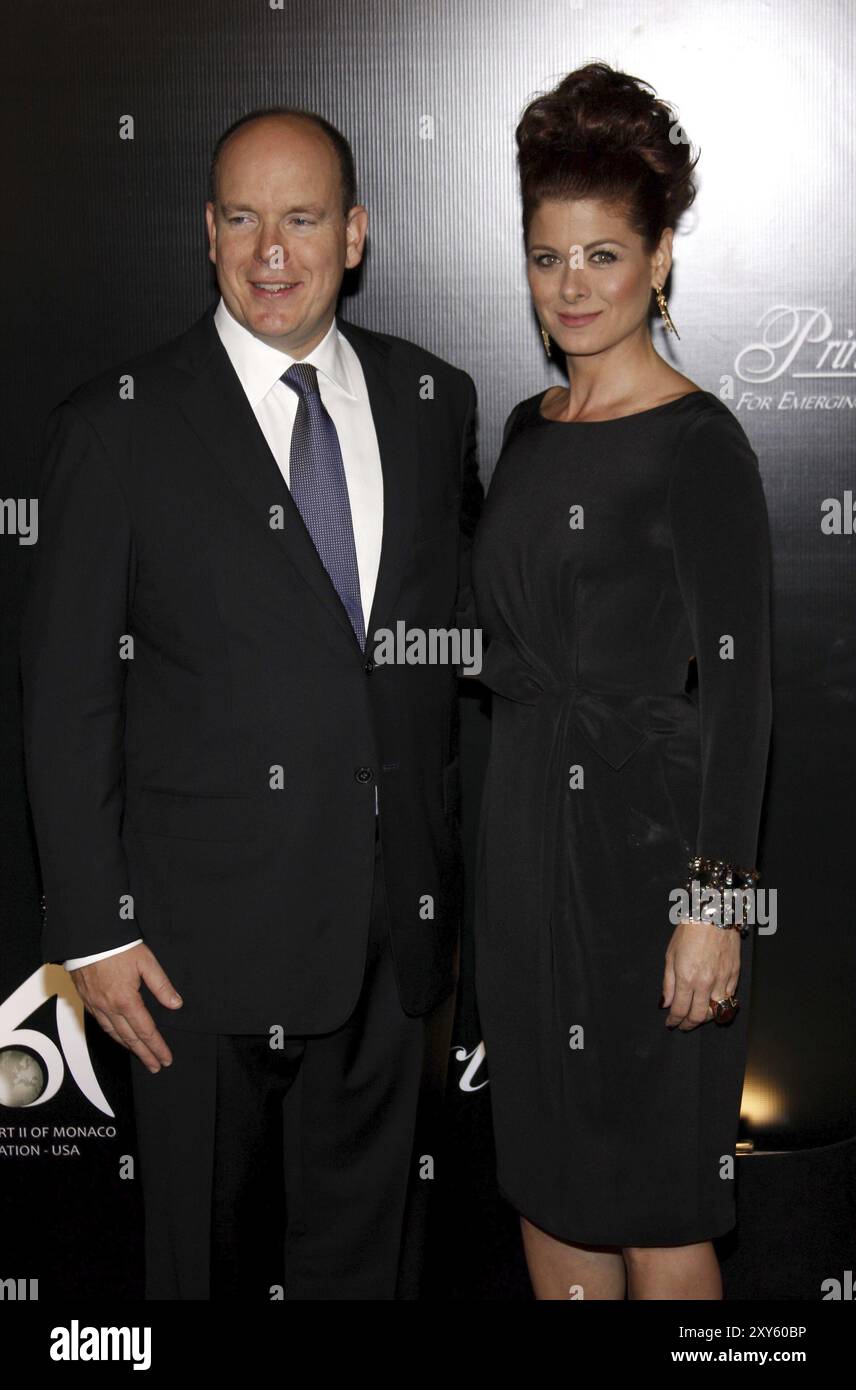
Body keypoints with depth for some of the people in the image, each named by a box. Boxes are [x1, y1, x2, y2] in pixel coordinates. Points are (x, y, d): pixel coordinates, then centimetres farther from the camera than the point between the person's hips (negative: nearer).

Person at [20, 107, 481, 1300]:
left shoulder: (434, 401, 5)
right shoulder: (119, 424, -7)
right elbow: (67, 695, -7)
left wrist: (462, 882, 10)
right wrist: (93, 931, -9)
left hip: (395, 925, 4)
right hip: (207, 932, -3)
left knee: (361, 1245, 19)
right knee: (210, 1245, 15)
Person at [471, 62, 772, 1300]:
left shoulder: (697, 443, -12)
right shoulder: (528, 430, 11)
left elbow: (738, 684, -16)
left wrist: (714, 898, -22)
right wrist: (501, 842, 16)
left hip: (648, 838, -7)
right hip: (525, 832, 8)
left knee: (654, 1196, 4)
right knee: (545, 1167, 17)